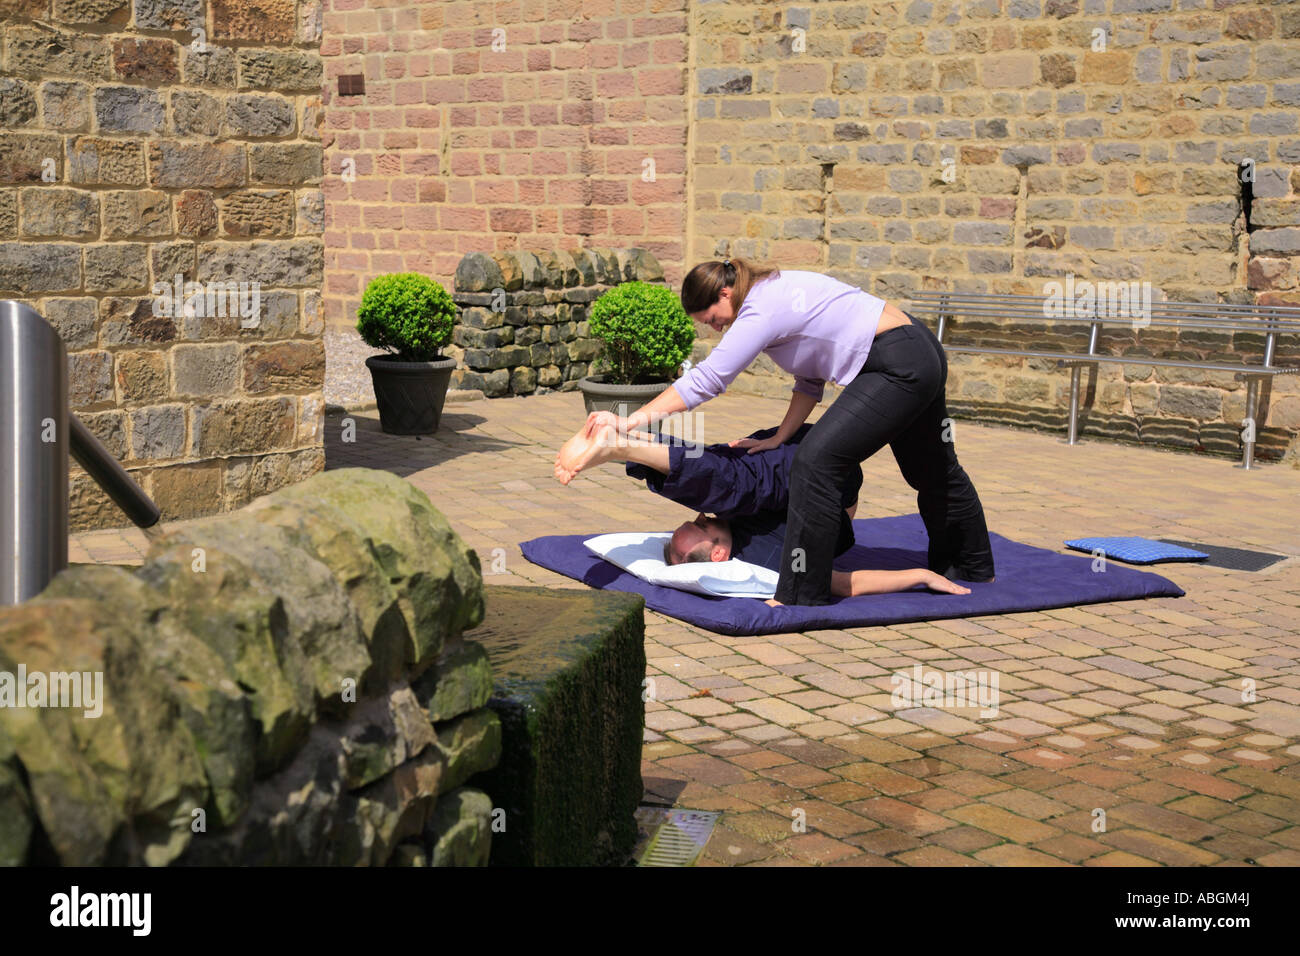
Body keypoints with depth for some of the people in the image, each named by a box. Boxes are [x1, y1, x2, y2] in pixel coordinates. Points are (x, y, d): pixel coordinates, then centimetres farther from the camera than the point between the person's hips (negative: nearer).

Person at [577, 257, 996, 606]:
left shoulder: (761, 312, -18)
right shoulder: (775, 291, 11)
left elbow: (704, 381, -22)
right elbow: (811, 378, 14)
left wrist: (630, 421, -21)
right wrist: (779, 438, 8)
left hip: (898, 368, -11)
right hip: (922, 354, 11)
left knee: (817, 462, -16)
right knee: (933, 469, 27)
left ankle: (802, 594, -11)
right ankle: (973, 566, 48)